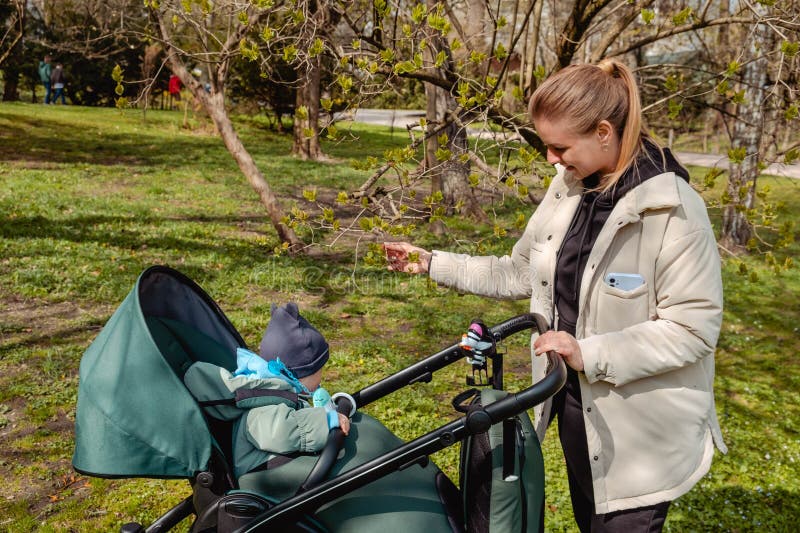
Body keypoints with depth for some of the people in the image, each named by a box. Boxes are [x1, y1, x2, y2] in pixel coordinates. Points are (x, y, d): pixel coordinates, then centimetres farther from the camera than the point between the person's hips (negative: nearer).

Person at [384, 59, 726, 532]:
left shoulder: (674, 209, -21)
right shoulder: (567, 190, 0)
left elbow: (693, 328, -22)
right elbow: (520, 275, 8)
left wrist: (589, 353, -29)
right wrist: (432, 264, 2)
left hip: (642, 428, -6)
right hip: (575, 404, 7)